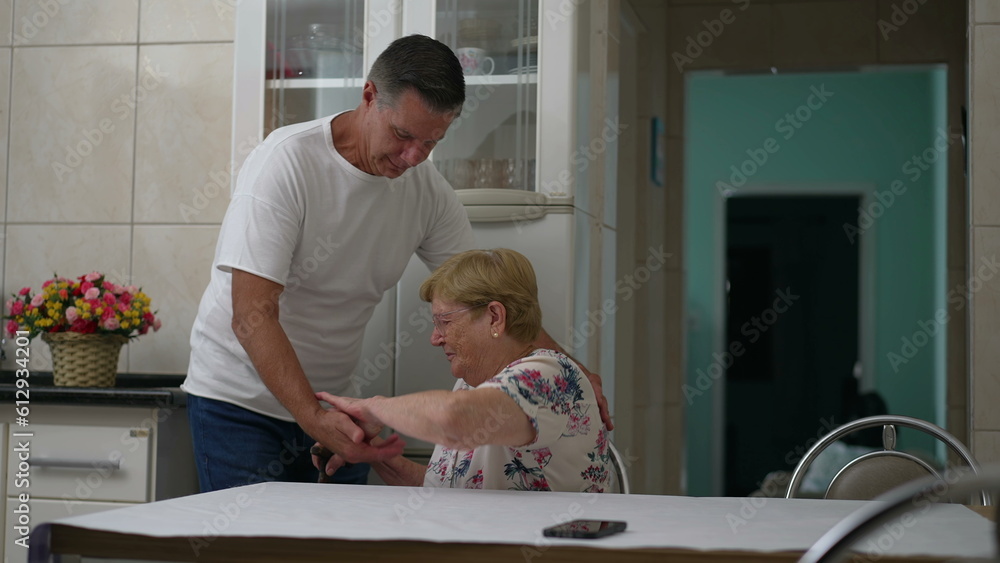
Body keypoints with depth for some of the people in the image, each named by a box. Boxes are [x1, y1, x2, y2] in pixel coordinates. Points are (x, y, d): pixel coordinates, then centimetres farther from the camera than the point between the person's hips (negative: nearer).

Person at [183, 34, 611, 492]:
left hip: (330, 403, 5)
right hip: (239, 400, -5)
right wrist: (313, 418, -38)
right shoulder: (287, 162, -21)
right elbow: (252, 318, -26)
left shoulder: (427, 189, -4)